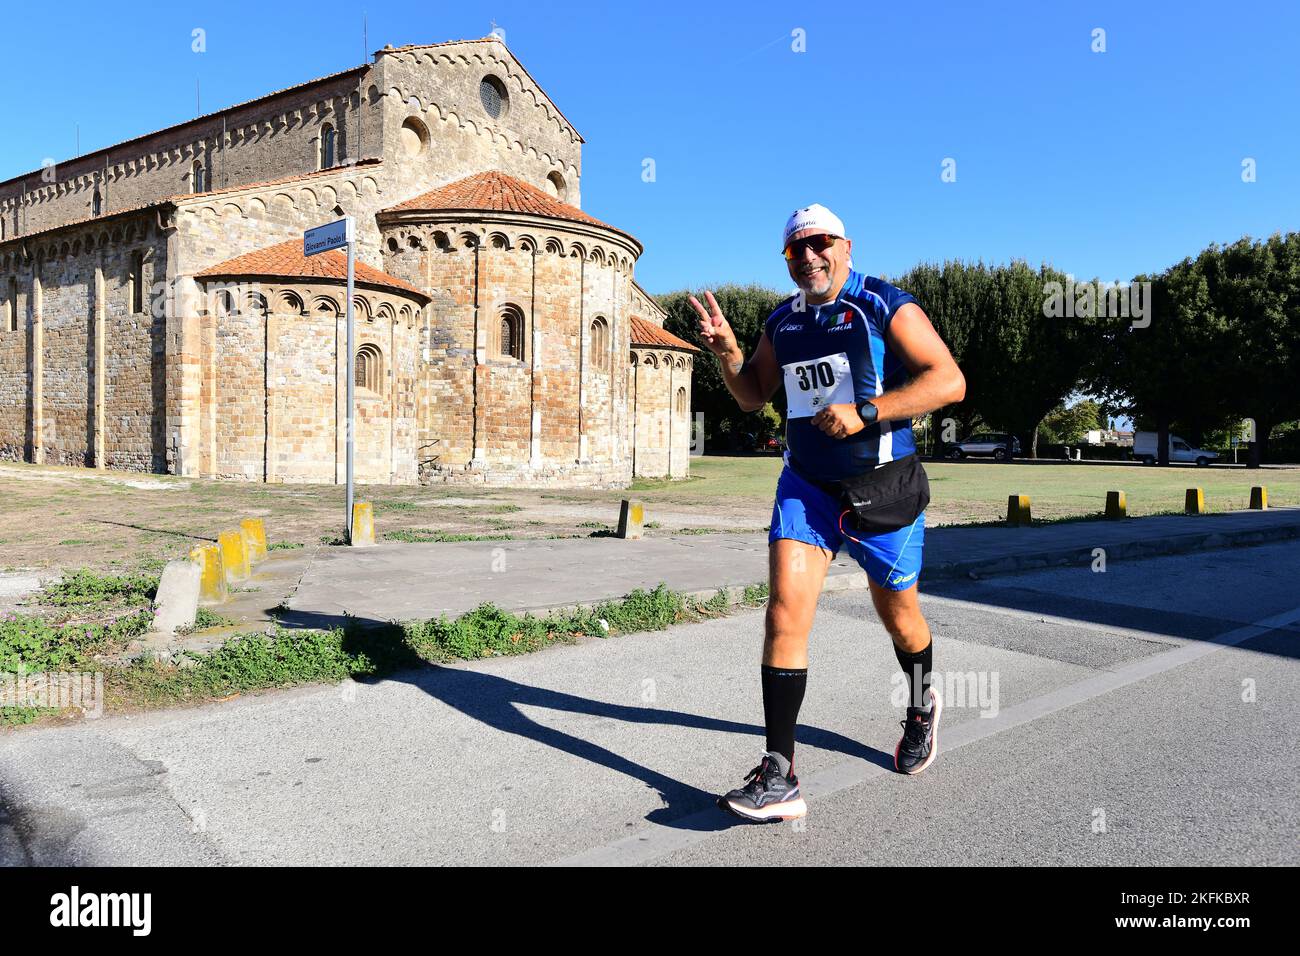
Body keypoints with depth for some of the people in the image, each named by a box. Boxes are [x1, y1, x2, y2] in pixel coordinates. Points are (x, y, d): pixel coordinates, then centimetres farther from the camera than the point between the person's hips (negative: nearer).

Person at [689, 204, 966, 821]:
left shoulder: (886, 306, -8)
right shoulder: (783, 322, 8)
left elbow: (949, 381, -15)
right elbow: (753, 397, 17)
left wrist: (865, 412, -24)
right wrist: (727, 351, -2)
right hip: (806, 485, 4)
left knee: (897, 615, 14)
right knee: (784, 608, -14)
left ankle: (921, 707, 48)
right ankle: (779, 777, -10)